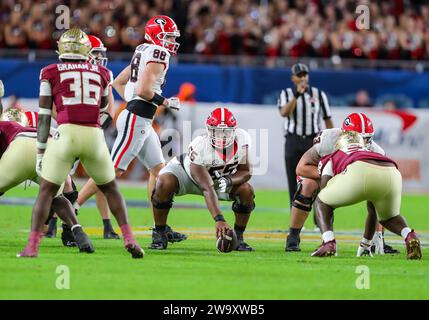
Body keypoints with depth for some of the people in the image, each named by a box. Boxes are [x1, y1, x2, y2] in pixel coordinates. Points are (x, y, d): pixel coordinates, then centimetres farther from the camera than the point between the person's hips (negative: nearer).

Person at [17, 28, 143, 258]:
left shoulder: (51, 73, 9)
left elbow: (44, 116, 5)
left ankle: (32, 246, -6)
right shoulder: (101, 73, 15)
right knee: (110, 188, 20)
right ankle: (129, 239, 9)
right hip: (94, 136, 2)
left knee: (46, 191, 6)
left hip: (66, 134, -2)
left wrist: (41, 153, 8)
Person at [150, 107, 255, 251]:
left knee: (247, 191, -18)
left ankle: (238, 237, 0)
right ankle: (159, 234, -15)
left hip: (221, 178, 4)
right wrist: (219, 219, -56)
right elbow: (207, 189, -46)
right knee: (164, 184, -34)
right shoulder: (199, 148, -41)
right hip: (186, 171, -4)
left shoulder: (241, 139, -27)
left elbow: (246, 172, -13)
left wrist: (228, 181, -36)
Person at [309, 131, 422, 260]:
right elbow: (373, 210, 48)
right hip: (392, 175, 4)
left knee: (322, 202, 23)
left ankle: (328, 244, 1)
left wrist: (327, 238, 30)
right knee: (388, 218, 34)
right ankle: (409, 236, 2)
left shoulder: (331, 159, 33)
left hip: (360, 174, -4)